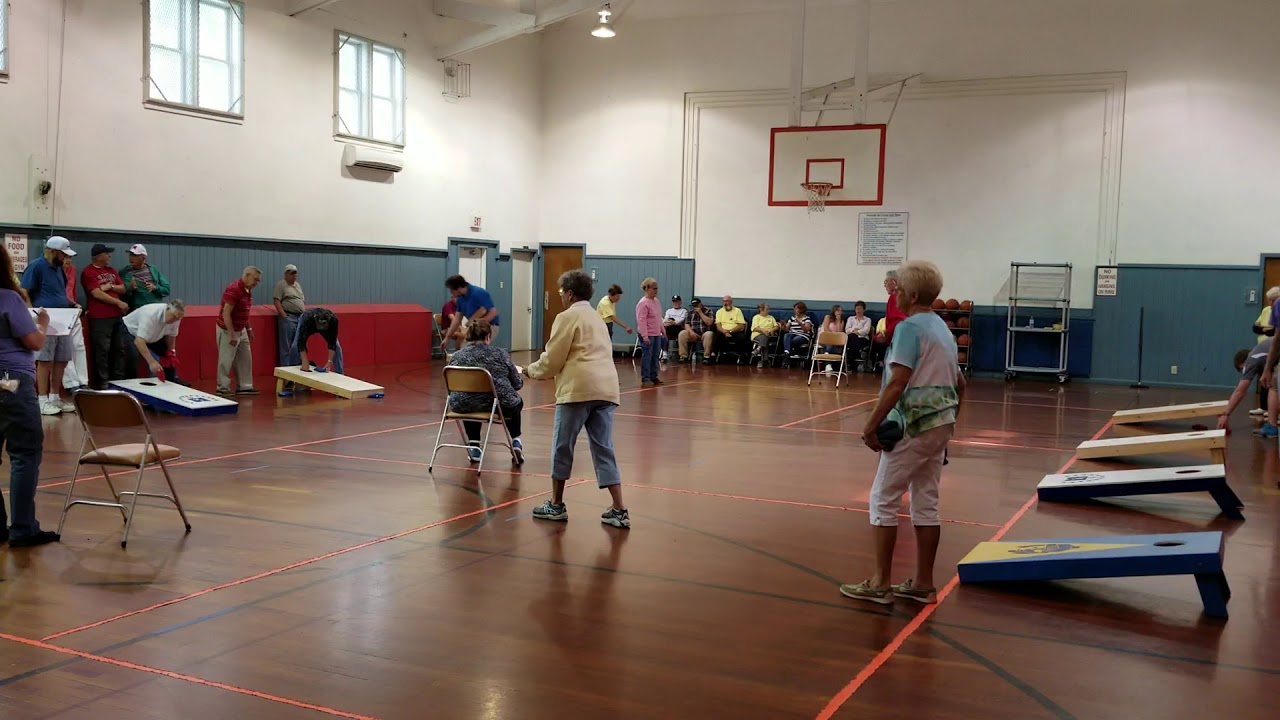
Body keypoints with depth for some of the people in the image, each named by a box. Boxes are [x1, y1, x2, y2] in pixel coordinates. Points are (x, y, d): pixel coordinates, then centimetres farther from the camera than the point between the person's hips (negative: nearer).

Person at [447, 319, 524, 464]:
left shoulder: (457, 356, 1)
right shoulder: (500, 354, -2)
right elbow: (517, 383, 4)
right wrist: (521, 378, 28)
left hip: (464, 407, 1)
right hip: (501, 406, -1)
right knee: (516, 402, 35)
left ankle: (474, 446, 31)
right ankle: (516, 442, 24)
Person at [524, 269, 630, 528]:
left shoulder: (568, 317, 1)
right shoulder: (597, 318, 26)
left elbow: (553, 359, -2)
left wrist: (531, 371, 18)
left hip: (579, 388, -7)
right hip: (606, 388, 7)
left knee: (562, 446, 7)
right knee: (604, 449, 7)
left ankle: (556, 505, 16)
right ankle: (619, 510, 1)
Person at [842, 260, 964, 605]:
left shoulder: (910, 327, -13)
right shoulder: (942, 327, 15)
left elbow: (897, 383, -23)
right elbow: (960, 383, 20)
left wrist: (871, 425, -19)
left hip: (914, 424, -9)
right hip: (940, 422, 9)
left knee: (883, 499, 0)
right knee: (926, 503, 12)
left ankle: (880, 583, 4)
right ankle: (923, 583, 18)